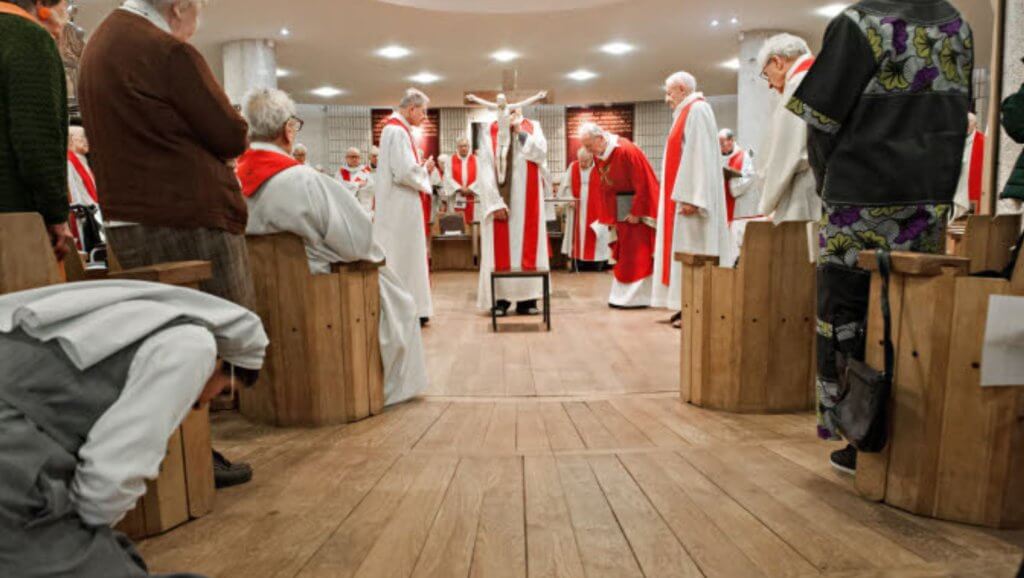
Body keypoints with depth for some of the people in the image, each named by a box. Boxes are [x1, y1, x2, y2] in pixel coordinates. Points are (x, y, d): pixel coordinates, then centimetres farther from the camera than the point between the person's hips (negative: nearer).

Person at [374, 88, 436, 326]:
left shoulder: (397, 129, 16)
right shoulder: (398, 131, -16)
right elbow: (405, 173, -23)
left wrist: (421, 166, 8)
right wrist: (425, 170, -6)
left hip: (402, 207, 10)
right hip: (401, 208, -10)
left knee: (406, 257, 13)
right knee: (402, 258, -4)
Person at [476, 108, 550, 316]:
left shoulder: (532, 127, 8)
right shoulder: (490, 132, 0)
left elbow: (540, 154, -8)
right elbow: (487, 169, -6)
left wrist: (521, 131, -10)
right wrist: (496, 203, -13)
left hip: (527, 199, 2)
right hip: (500, 198, -2)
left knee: (527, 245, 2)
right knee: (500, 248, -1)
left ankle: (527, 299, 6)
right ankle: (500, 299, 2)